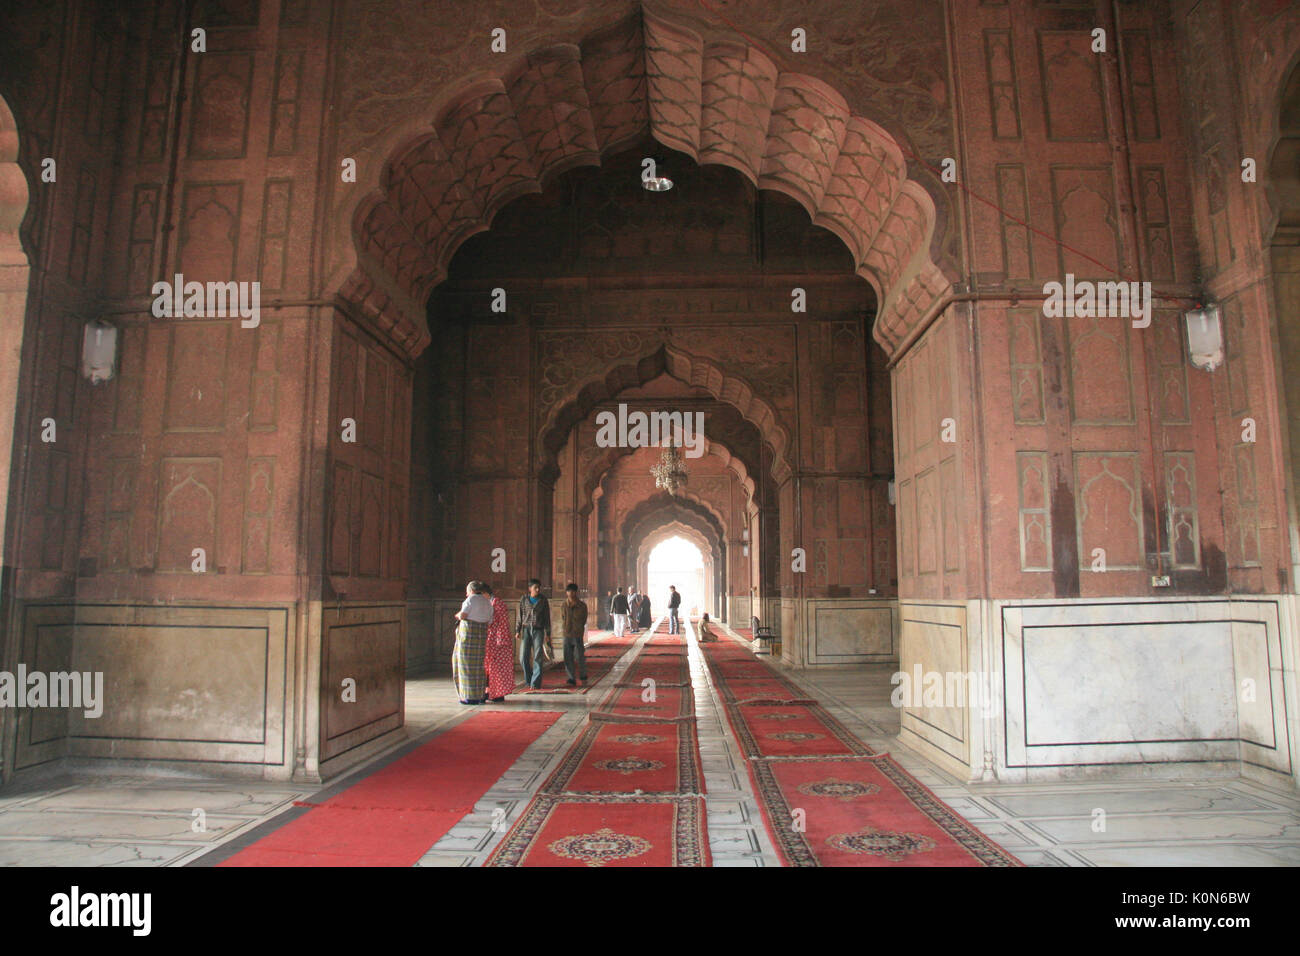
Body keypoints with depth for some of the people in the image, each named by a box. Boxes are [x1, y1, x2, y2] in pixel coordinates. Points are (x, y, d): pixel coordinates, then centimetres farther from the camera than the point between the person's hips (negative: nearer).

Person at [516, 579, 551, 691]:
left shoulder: (543, 600, 2)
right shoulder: (524, 599, 4)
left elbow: (547, 617, 5)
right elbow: (520, 616, 10)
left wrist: (547, 633, 2)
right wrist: (518, 630, 4)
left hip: (538, 630, -1)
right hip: (526, 629, 1)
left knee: (538, 657, -8)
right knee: (524, 657, -3)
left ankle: (536, 683, -5)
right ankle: (529, 680, 17)